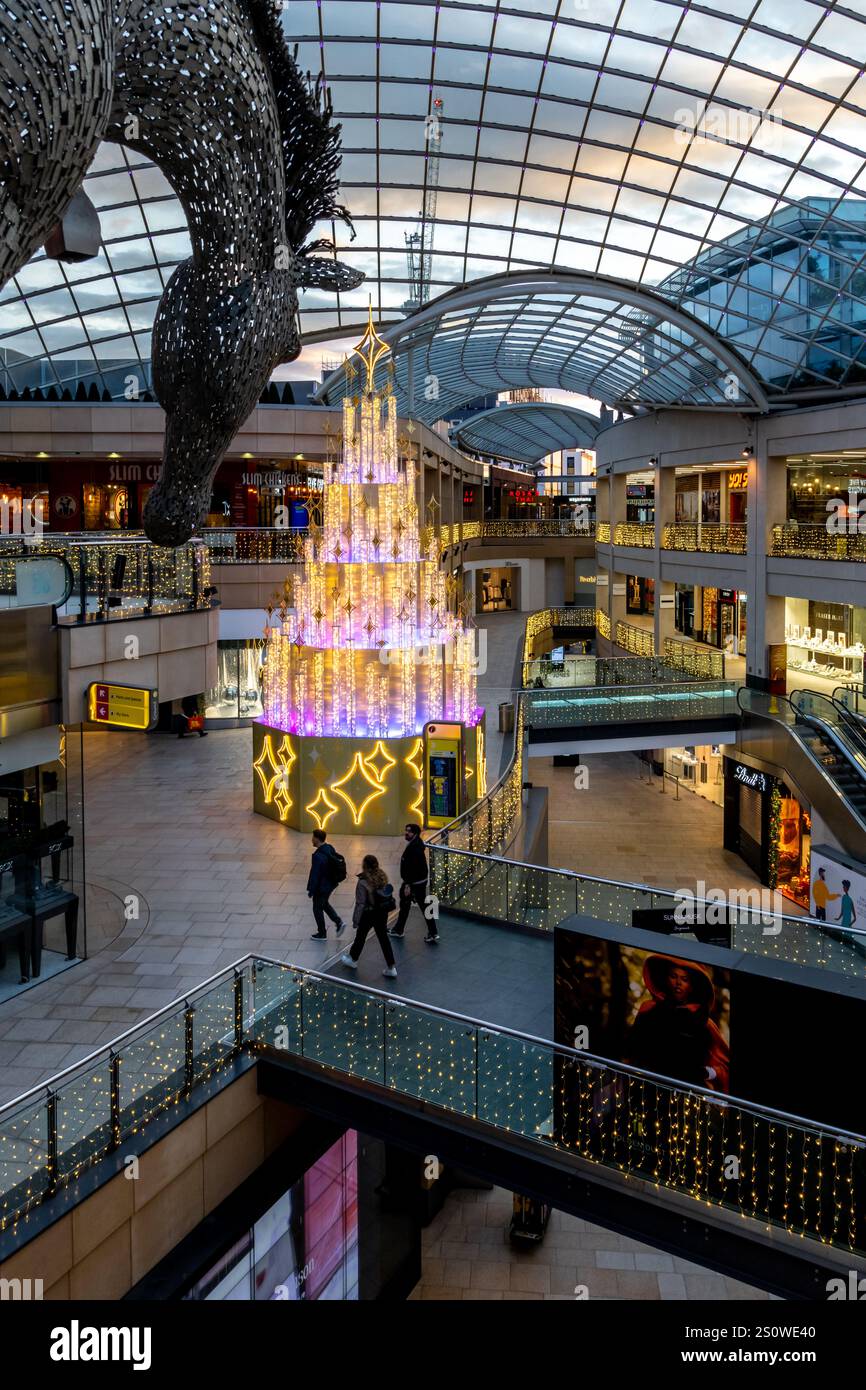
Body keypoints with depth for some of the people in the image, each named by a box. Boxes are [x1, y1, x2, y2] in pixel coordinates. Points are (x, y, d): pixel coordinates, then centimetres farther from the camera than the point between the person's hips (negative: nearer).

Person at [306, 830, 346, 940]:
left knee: (318, 909, 12)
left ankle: (322, 934, 27)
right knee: (324, 903, 28)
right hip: (332, 883, 8)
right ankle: (339, 922, 20)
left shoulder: (318, 856, -31)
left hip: (322, 887, -8)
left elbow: (314, 874, -24)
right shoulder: (330, 848, -4)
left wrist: (311, 890, -13)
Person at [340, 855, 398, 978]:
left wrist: (355, 920, -10)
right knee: (383, 937, 14)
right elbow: (388, 893, 5)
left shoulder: (363, 882, -25)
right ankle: (391, 967, 16)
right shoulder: (382, 876, -7)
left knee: (360, 936, 18)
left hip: (369, 914, -5)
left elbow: (360, 903, -20)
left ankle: (353, 959, 42)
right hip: (383, 912, 5)